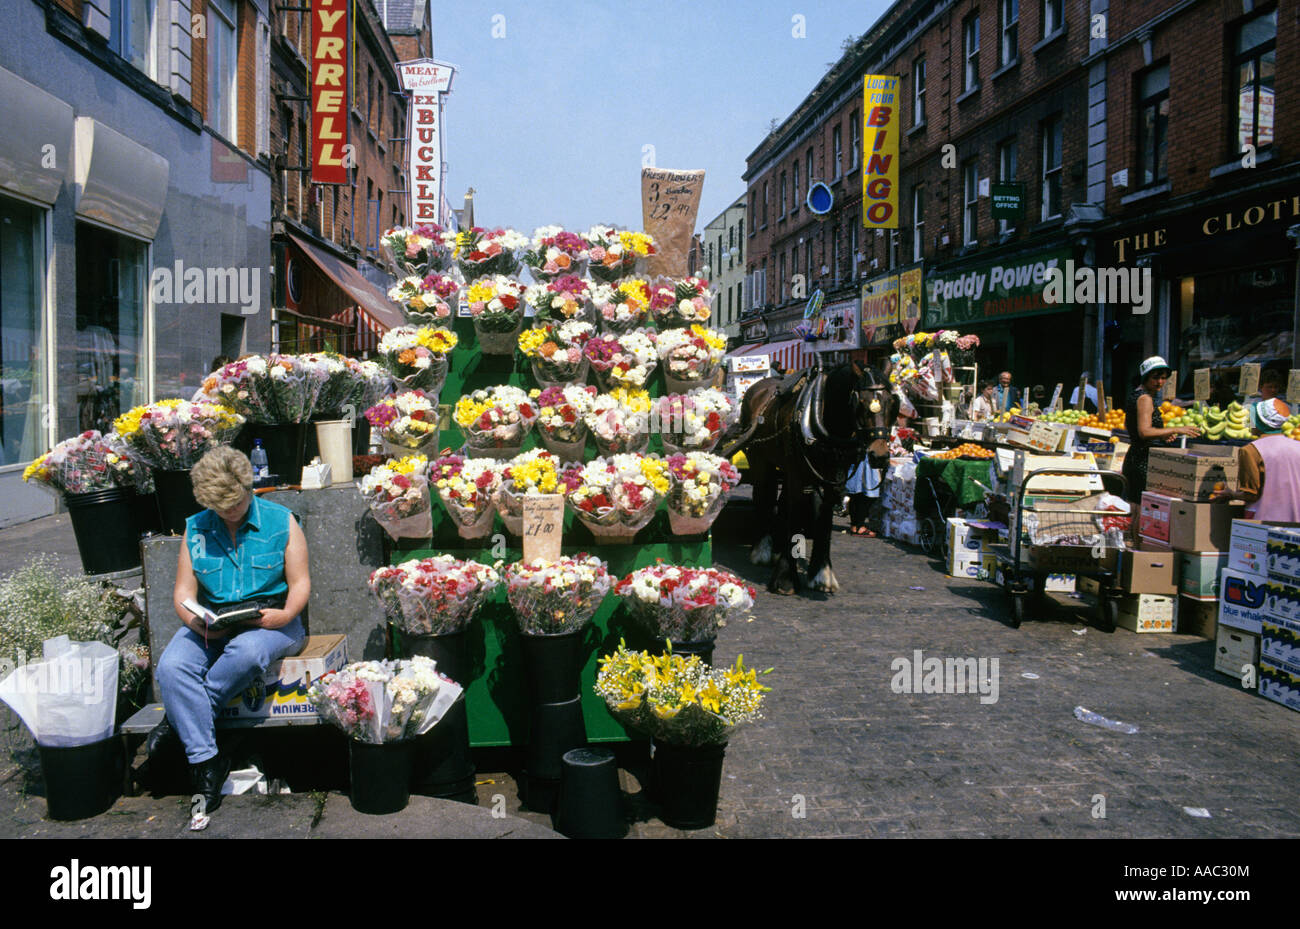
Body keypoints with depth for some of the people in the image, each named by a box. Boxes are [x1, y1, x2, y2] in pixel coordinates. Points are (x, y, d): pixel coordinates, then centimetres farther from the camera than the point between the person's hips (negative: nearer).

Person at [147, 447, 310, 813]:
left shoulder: (281, 521, 3)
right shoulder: (195, 528, 10)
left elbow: (300, 583, 2)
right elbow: (183, 593, 8)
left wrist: (285, 614, -20)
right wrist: (196, 621, -14)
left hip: (268, 621, -3)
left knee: (246, 652, -38)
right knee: (171, 666, -28)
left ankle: (180, 720, -15)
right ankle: (204, 760, -22)